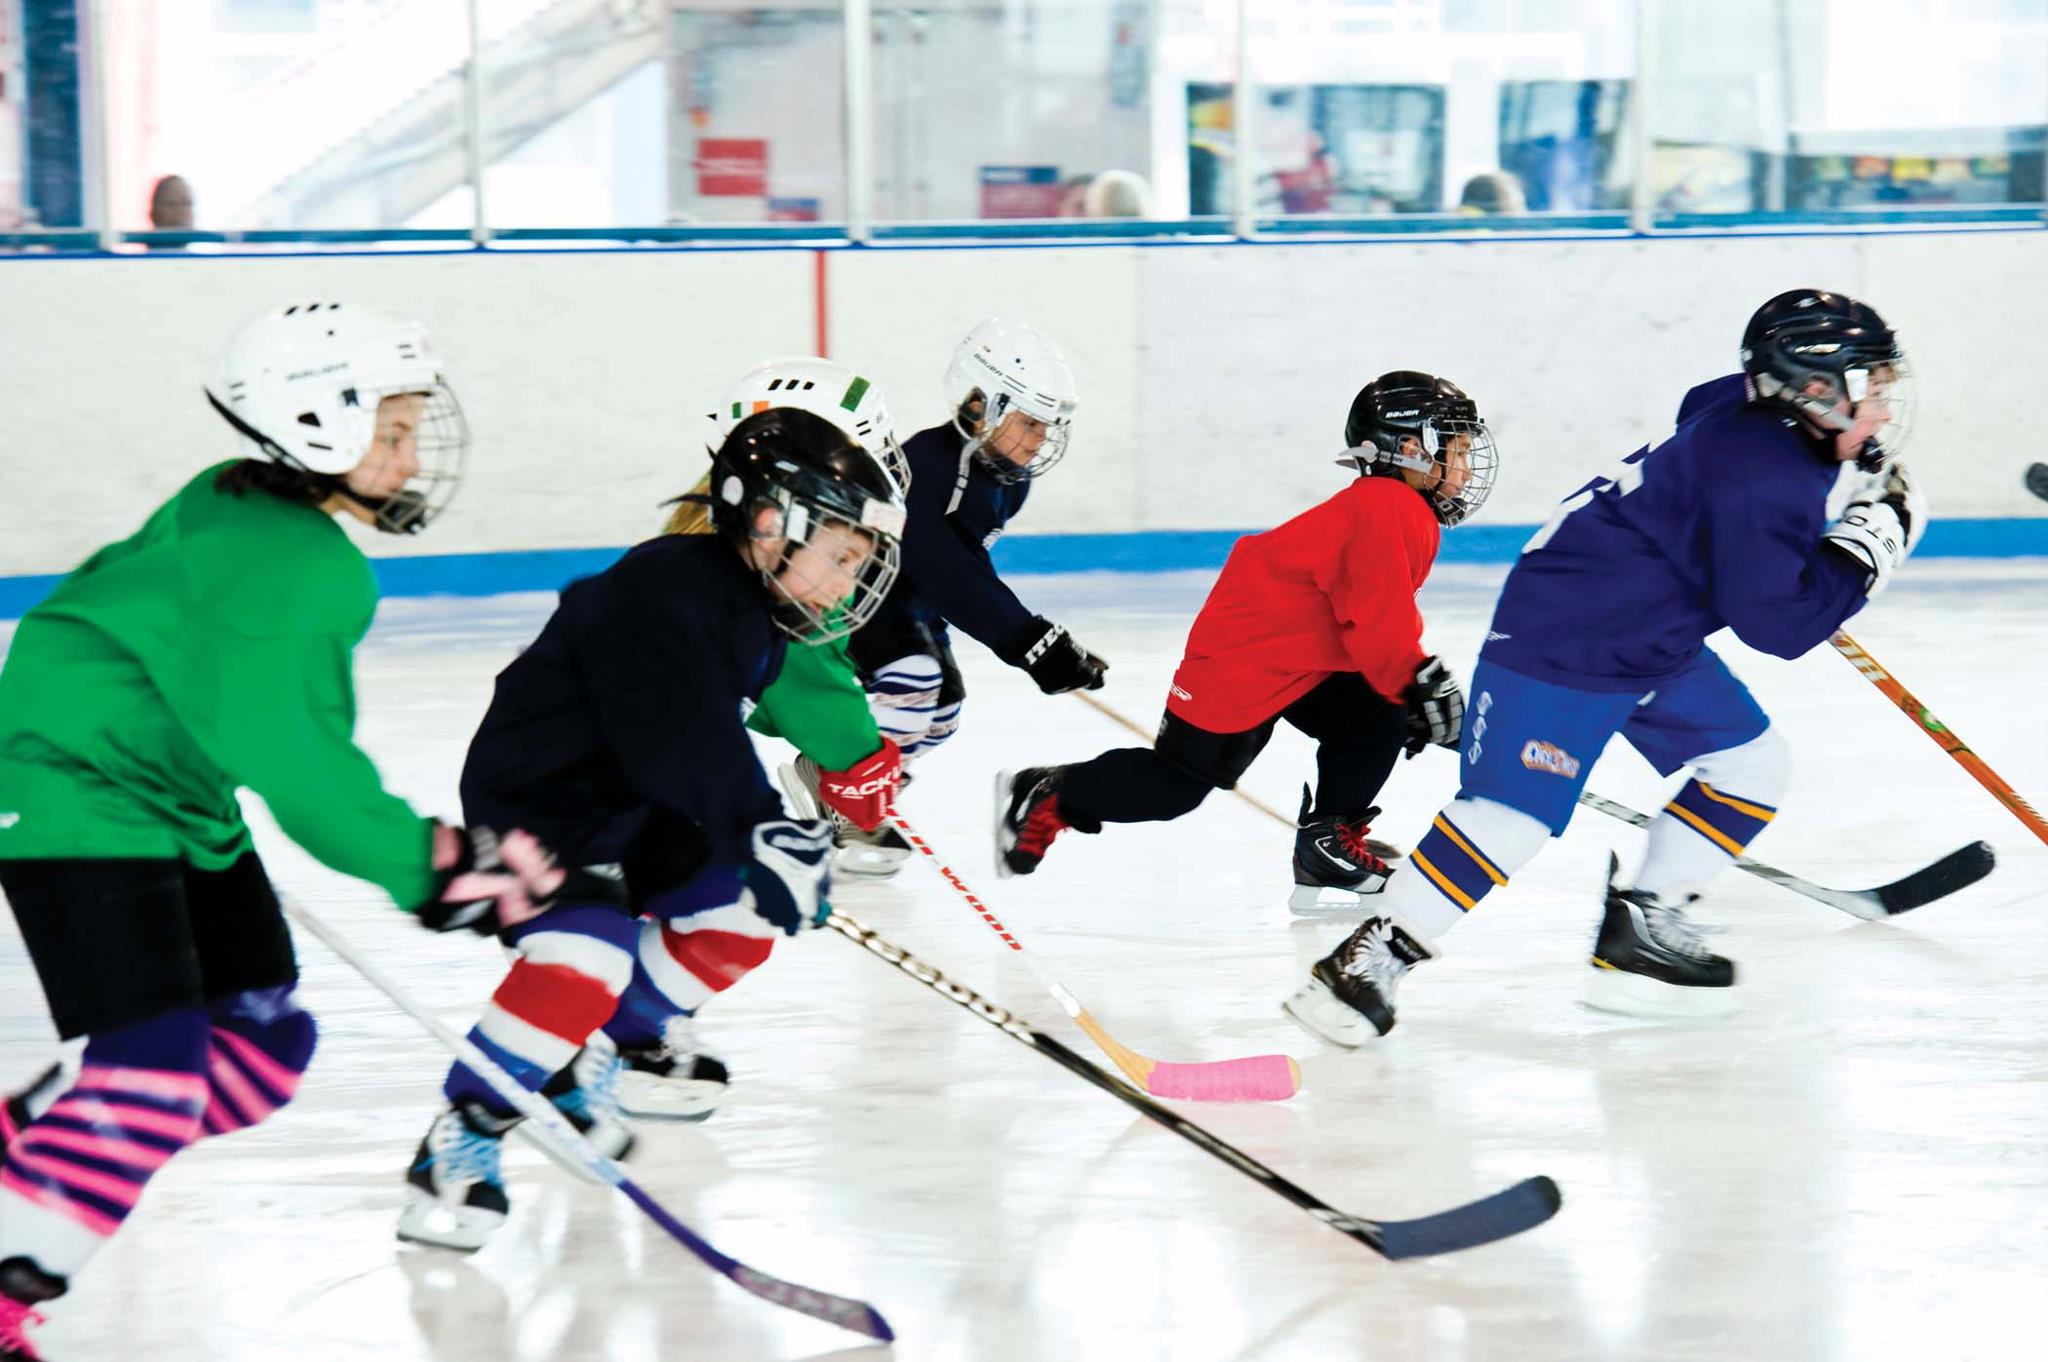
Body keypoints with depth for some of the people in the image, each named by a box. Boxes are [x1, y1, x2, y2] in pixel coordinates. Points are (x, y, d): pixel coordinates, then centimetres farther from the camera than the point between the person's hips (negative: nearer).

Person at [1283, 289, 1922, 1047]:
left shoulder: (1753, 411, 1)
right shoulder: (1761, 482, -27)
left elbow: (1701, 410, 27)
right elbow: (1778, 624, -27)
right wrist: (1867, 546, -19)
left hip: (1652, 638, 11)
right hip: (1564, 636, -11)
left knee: (1750, 763, 11)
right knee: (1516, 810, -17)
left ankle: (1642, 929, 16)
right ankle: (1370, 961, -11)